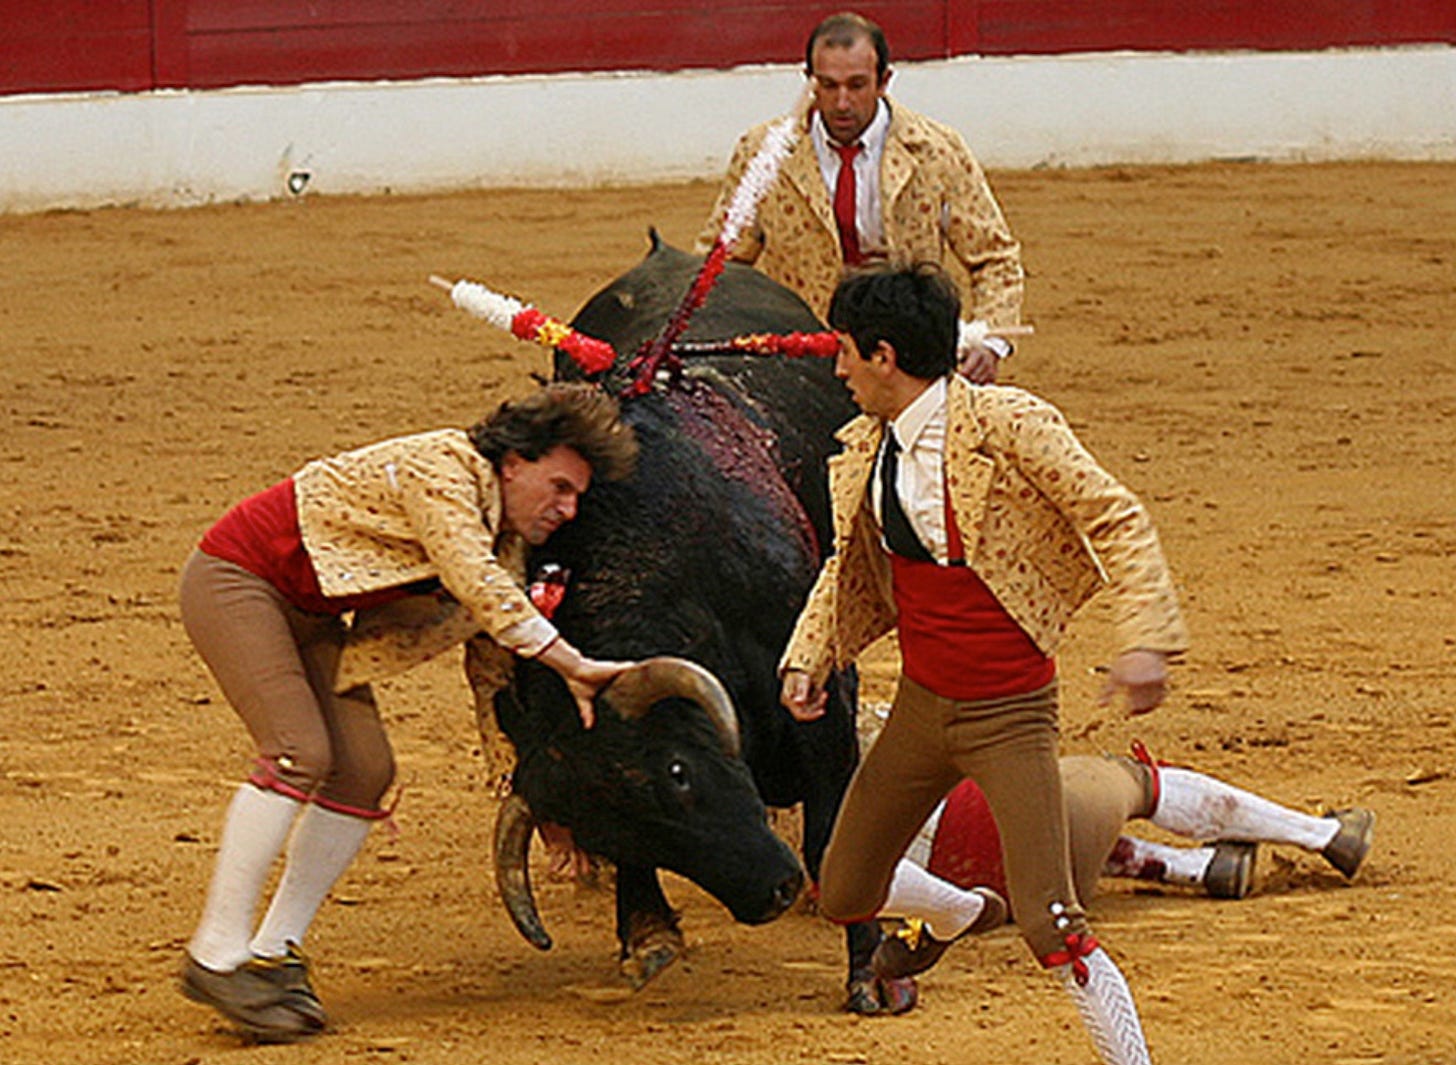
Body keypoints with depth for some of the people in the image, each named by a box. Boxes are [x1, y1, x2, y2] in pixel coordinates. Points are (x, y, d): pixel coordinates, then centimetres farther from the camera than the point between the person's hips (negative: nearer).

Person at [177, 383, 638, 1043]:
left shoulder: (504, 537, 5)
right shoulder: (443, 469, -23)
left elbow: (494, 637, 15)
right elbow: (477, 585, -35)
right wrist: (573, 667, -38)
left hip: (306, 616, 10)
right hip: (233, 581, -10)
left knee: (364, 769, -1)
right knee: (299, 753, -22)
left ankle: (274, 955, 4)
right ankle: (216, 957, -21)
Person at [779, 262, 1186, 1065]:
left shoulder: (1006, 425, -16)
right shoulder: (862, 450, 5)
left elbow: (1116, 519, -15)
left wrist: (1145, 639, -25)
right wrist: (808, 659, 6)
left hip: (1009, 717, -7)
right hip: (919, 710, 7)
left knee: (1050, 928, -17)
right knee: (844, 894, 17)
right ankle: (958, 913, 48)